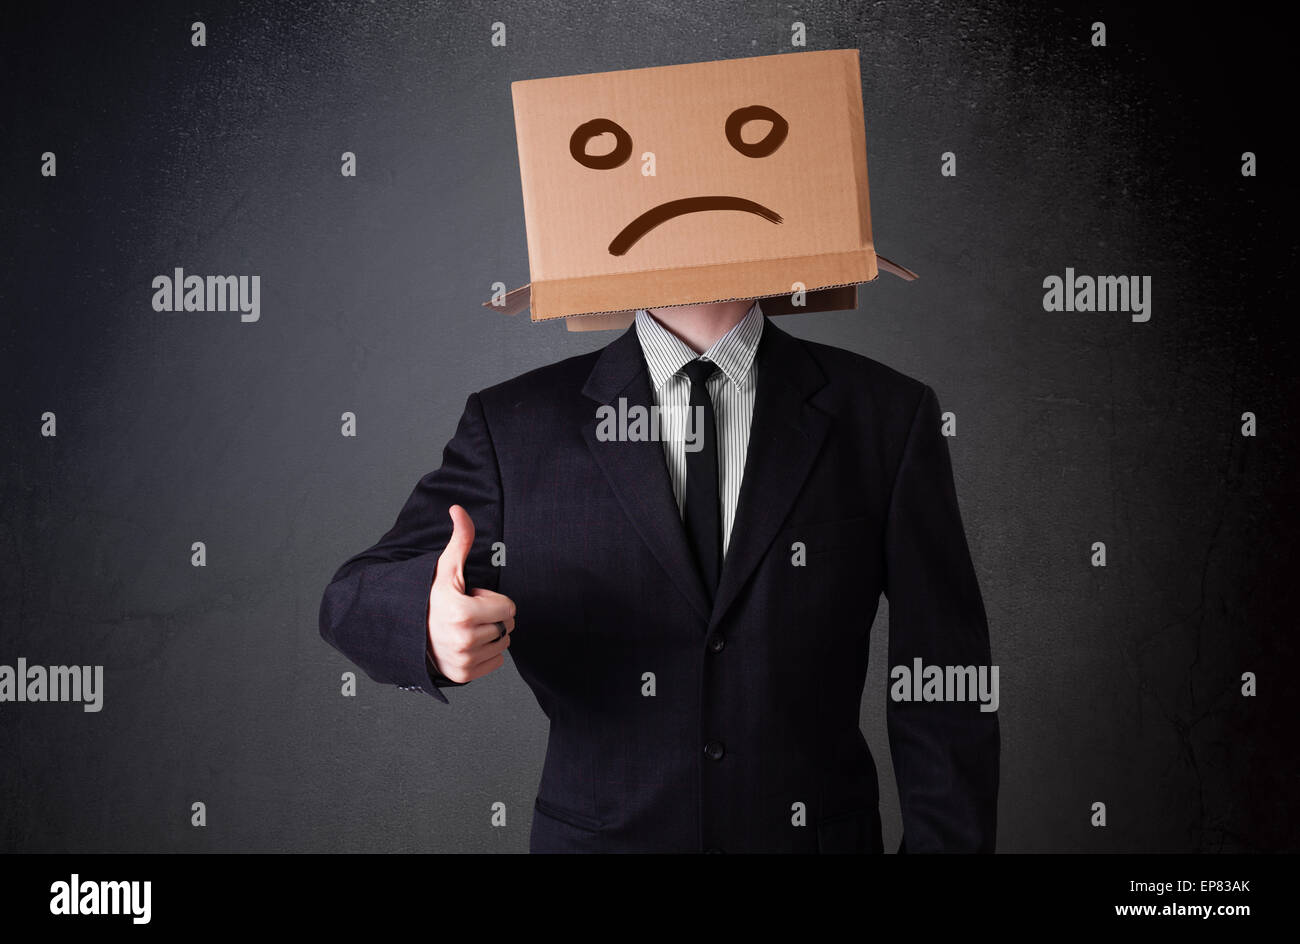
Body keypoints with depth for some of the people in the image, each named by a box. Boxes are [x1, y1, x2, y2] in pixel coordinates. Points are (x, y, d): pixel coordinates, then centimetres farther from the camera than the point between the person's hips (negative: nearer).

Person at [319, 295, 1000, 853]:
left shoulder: (888, 417, -4)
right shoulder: (515, 425, -4)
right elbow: (354, 599, -5)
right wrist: (429, 620, -27)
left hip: (818, 832, 1)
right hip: (600, 835, 0)